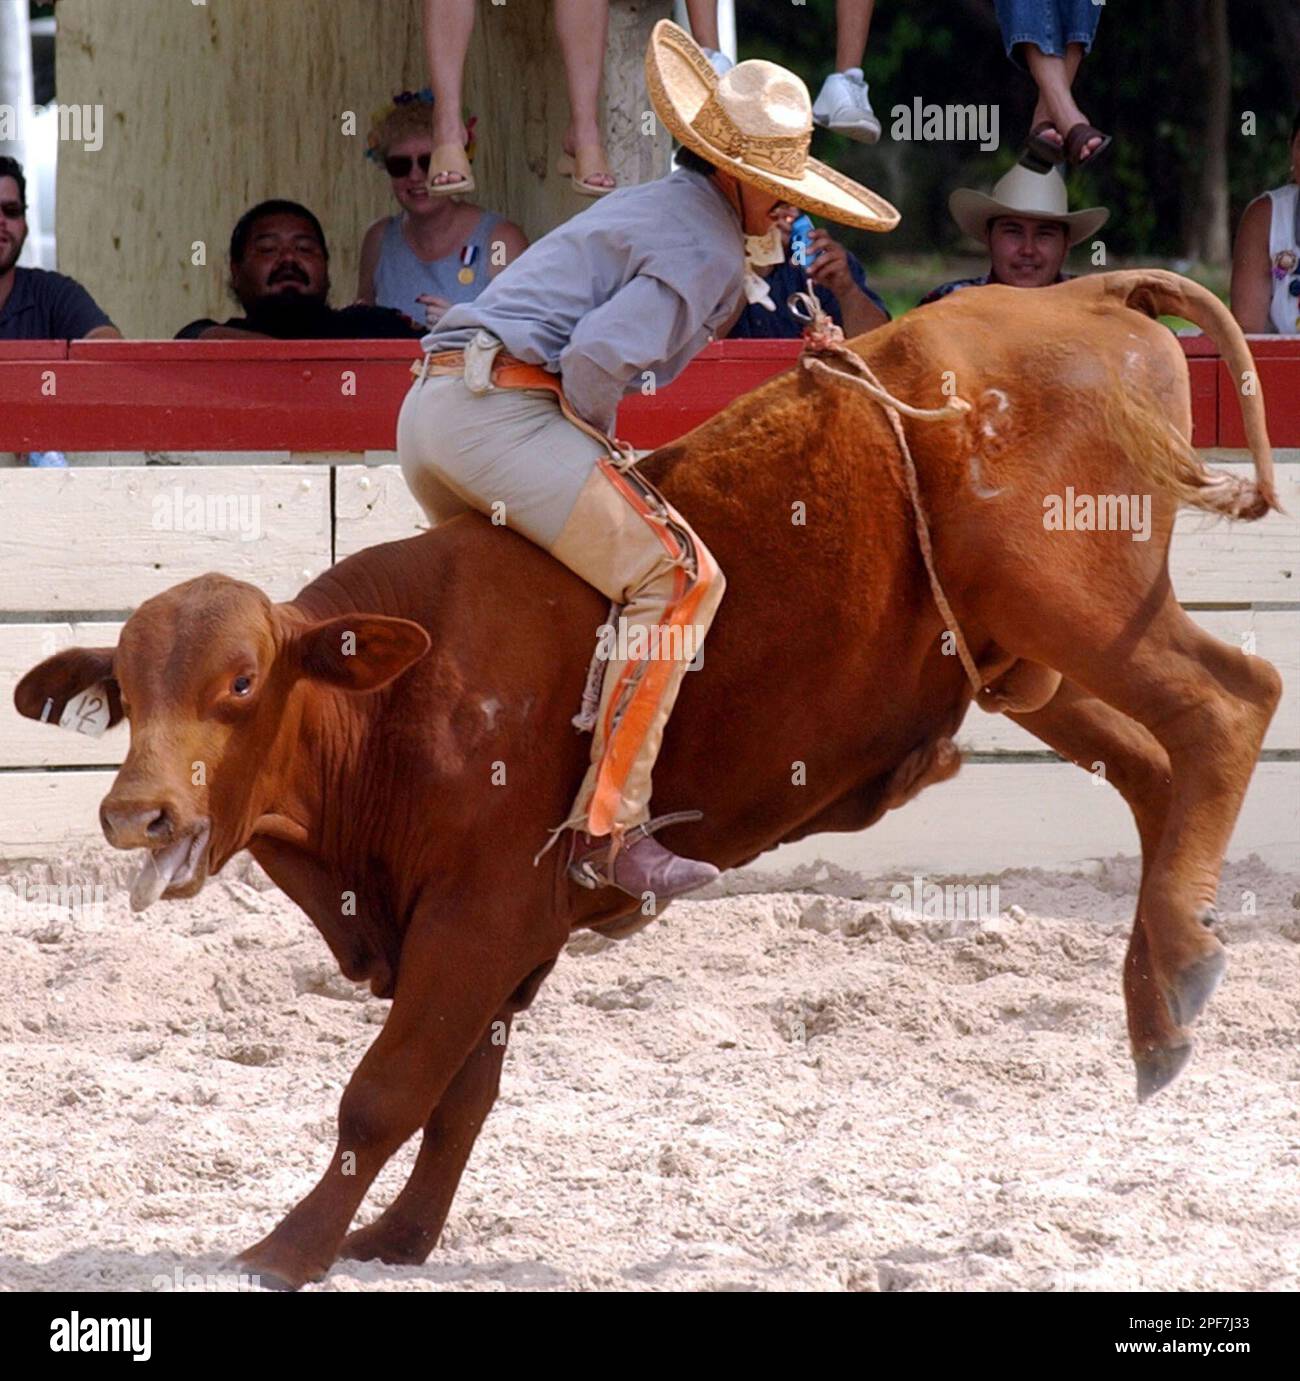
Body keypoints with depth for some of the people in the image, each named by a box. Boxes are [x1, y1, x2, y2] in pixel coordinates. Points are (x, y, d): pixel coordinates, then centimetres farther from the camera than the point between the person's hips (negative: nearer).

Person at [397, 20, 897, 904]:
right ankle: (608, 831, -22)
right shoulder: (707, 250, -6)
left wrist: (592, 453, 20)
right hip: (506, 407, -10)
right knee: (677, 578, -16)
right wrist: (601, 446, 0)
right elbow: (597, 359, -18)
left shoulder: (657, 206, 25)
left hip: (428, 408, 10)